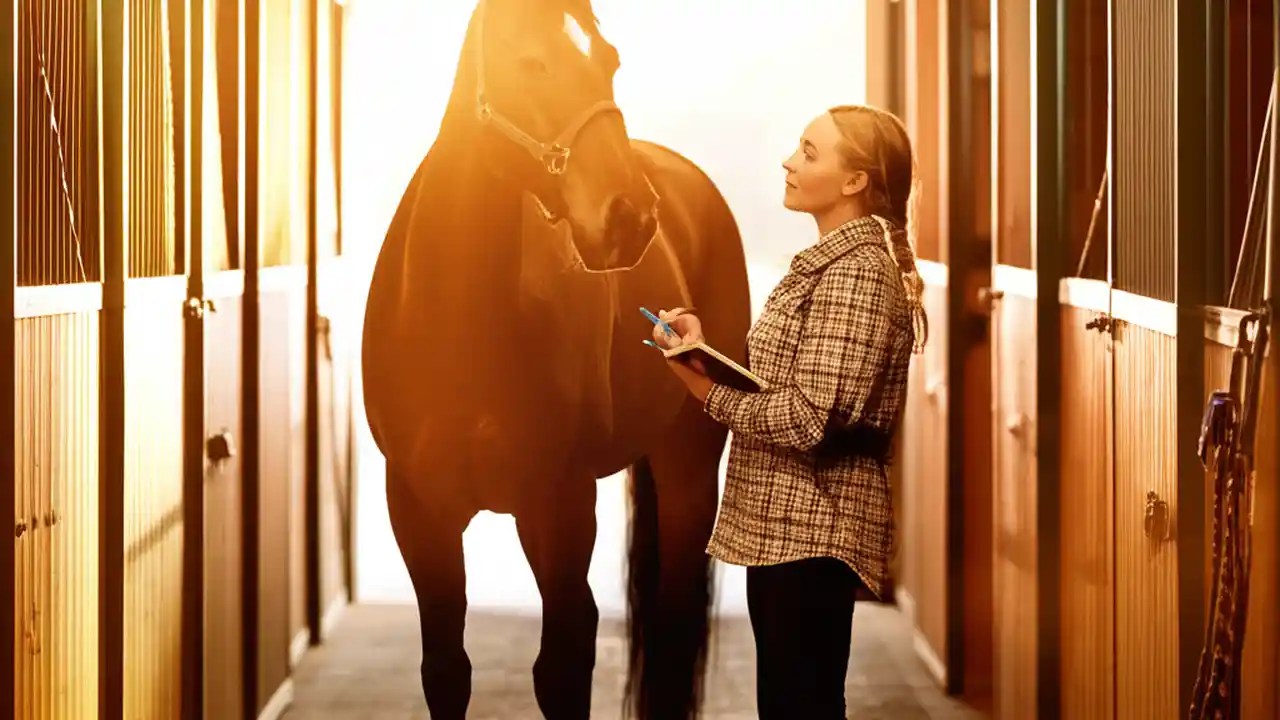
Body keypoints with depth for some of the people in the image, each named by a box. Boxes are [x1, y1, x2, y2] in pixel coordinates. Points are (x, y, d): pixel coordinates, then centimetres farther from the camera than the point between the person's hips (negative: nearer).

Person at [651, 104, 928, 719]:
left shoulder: (856, 274, -17)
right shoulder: (828, 263, 14)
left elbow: (806, 420, -23)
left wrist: (707, 389, -13)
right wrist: (704, 354, 0)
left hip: (812, 530, -10)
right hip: (782, 523, 10)